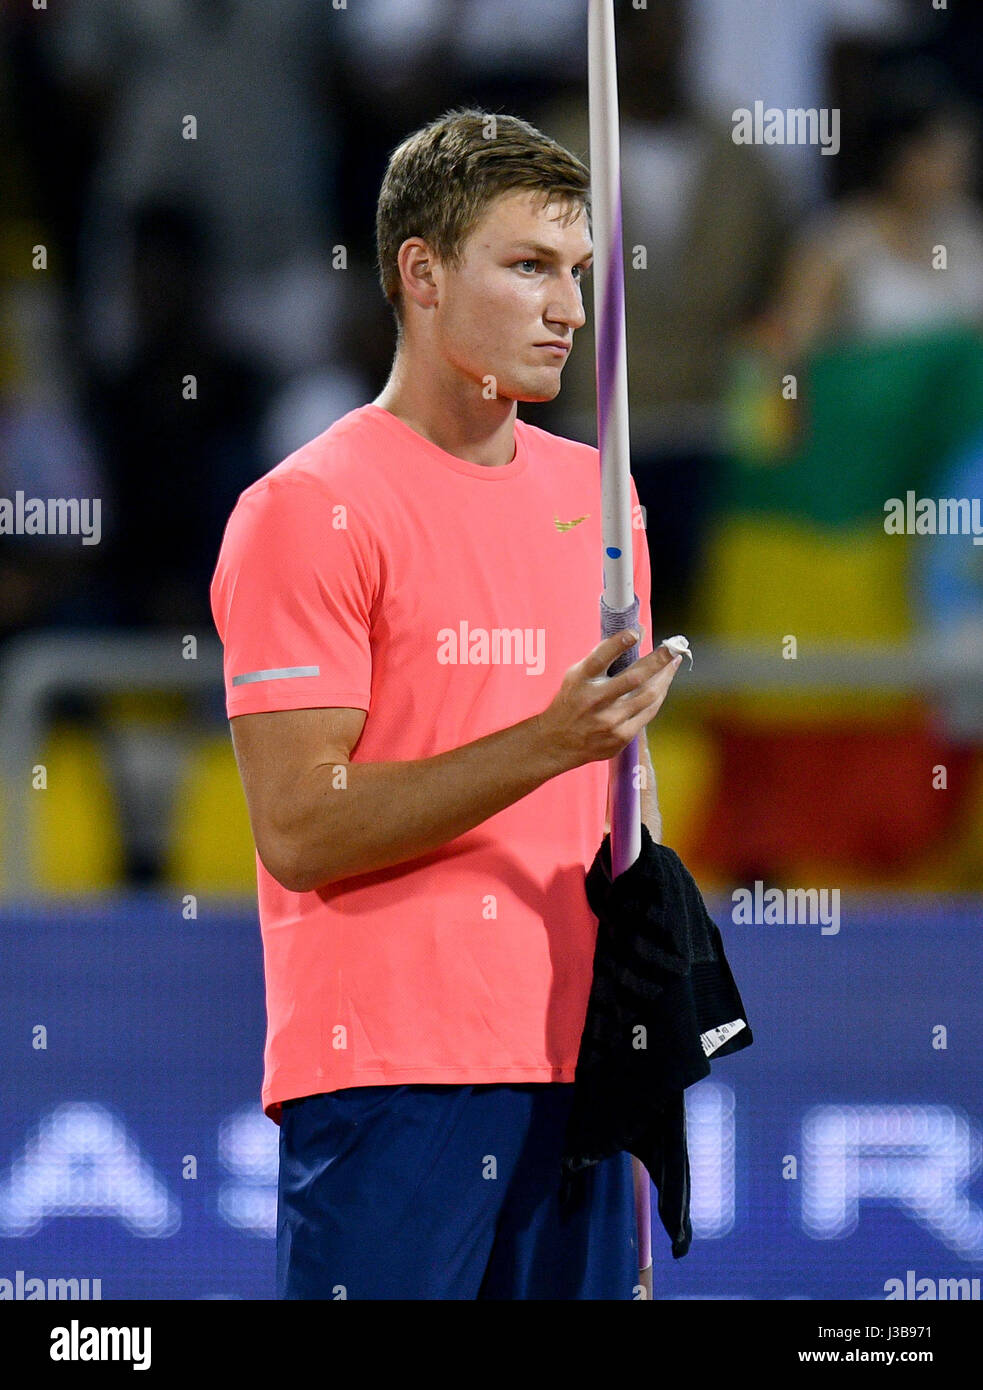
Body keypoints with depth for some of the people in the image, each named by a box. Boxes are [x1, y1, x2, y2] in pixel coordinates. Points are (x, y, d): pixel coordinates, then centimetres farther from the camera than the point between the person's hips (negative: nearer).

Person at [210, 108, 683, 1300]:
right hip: (386, 1071, -6)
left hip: (574, 1064, 6)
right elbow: (298, 827, -13)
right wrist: (549, 744, -20)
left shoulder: (594, 495, 15)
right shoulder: (309, 508, -7)